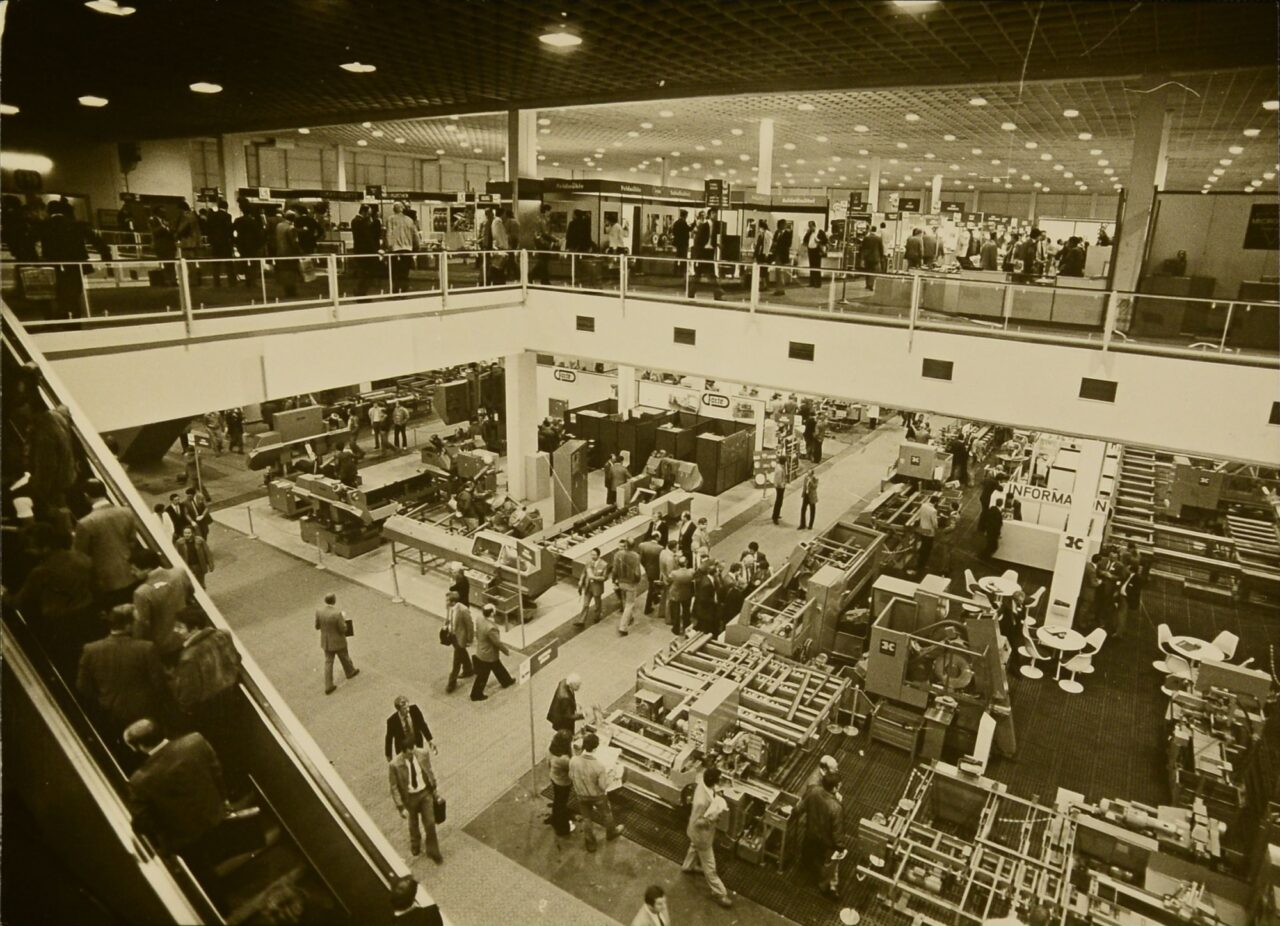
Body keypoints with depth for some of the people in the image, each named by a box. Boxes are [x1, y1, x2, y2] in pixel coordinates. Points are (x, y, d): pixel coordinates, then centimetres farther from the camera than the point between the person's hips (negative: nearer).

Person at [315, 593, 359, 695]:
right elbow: (343, 629, -21)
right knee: (345, 658, 23)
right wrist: (343, 618, -6)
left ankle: (328, 686, 18)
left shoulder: (319, 611, -15)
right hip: (338, 642, -4)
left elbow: (317, 626, 0)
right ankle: (350, 672, 48)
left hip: (326, 642, 4)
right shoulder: (337, 613, -30)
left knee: (328, 663, 15)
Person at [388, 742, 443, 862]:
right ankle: (415, 844, 55)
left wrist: (434, 788, 8)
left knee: (430, 823, 6)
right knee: (414, 823, 23)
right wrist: (401, 807, -19)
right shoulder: (395, 765, -28)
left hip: (425, 792, 1)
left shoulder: (423, 754, -20)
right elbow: (394, 788, -18)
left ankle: (433, 852, 29)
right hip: (410, 797, -1)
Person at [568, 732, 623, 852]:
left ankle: (591, 842, 46)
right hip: (597, 795, -2)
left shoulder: (573, 761, -28)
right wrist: (606, 775, -6)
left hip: (581, 795, 2)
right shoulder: (599, 766, -37)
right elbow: (604, 786, -24)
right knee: (606, 813, 29)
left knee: (586, 818, 27)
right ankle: (611, 832, 55)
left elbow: (571, 777, -9)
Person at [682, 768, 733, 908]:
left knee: (695, 847, 37)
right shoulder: (702, 801, -44)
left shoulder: (703, 784, -20)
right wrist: (714, 816, -32)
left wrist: (717, 794, -16)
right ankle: (719, 893, 34)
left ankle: (688, 867, 65)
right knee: (709, 866, 15)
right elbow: (696, 822, -31)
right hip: (702, 834, -8)